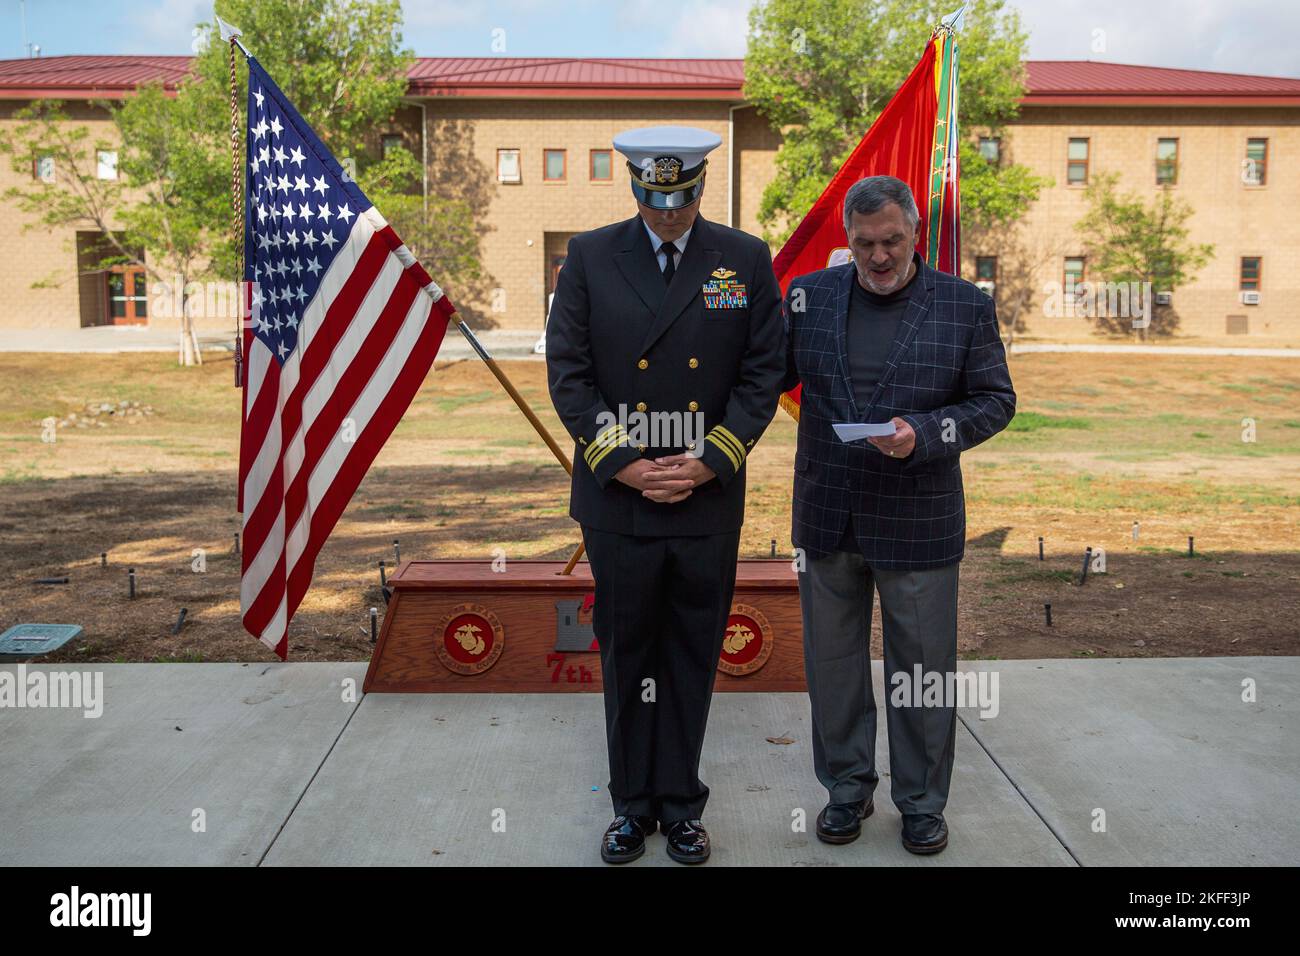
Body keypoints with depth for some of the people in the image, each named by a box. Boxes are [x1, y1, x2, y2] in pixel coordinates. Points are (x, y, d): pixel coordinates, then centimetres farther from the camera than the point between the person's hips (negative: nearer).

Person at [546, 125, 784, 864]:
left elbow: (763, 374, 0)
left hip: (709, 500, 0)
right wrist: (621, 464, -10)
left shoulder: (747, 260, 2)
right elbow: (568, 374, -2)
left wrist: (709, 463, -10)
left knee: (693, 660, 11)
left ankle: (680, 804, 27)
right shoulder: (590, 257, 1)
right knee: (627, 657, 12)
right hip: (617, 498, 0)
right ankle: (634, 803, 28)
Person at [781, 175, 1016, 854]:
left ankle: (922, 801, 29)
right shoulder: (809, 296, 3)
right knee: (833, 662, 14)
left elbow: (994, 400, -2)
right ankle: (847, 786, 33)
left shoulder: (966, 306, -2)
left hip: (918, 521, -2)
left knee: (922, 668, 9)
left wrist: (925, 433, -18)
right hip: (826, 518, 2)